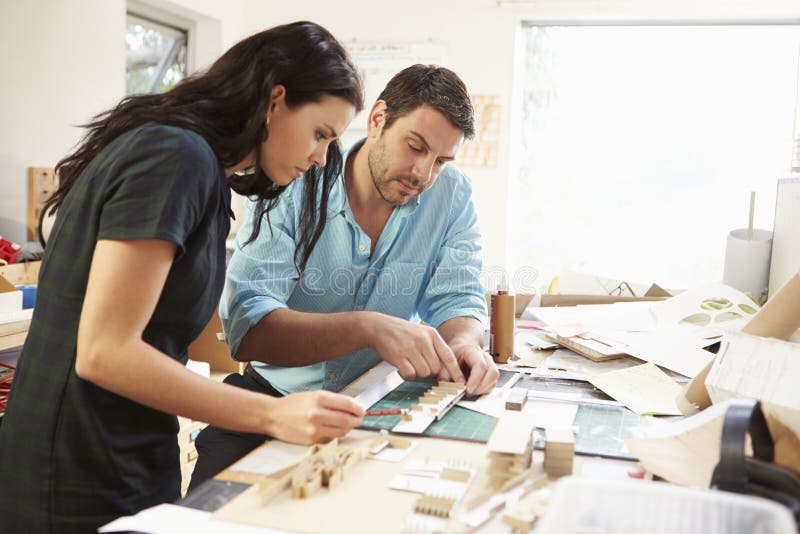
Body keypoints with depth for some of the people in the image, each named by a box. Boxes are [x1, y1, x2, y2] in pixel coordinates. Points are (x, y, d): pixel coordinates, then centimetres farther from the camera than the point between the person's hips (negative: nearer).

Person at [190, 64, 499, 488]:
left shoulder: (451, 195, -4)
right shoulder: (294, 187, -15)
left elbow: (458, 298, -3)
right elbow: (247, 325, -26)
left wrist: (464, 342, -28)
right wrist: (370, 327, -40)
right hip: (275, 395, -3)